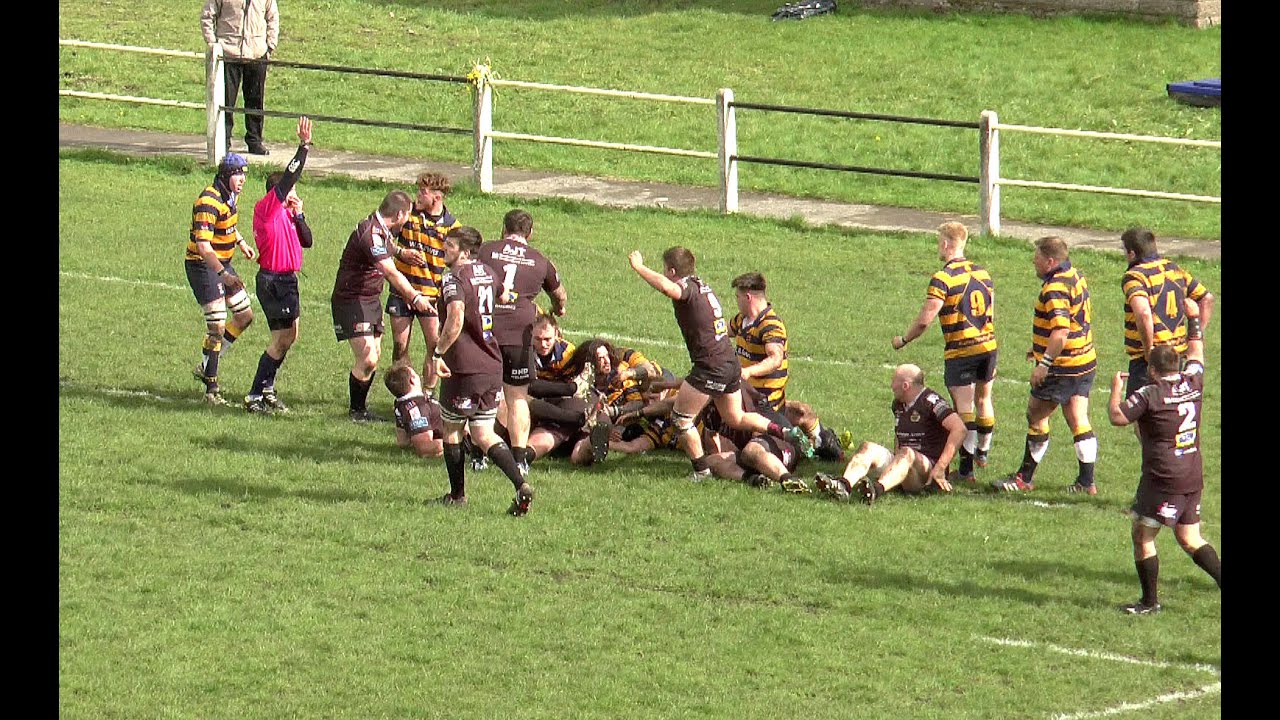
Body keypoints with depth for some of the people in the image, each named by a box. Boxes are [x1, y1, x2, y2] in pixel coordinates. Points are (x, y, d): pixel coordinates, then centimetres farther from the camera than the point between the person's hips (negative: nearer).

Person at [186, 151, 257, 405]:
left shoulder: (231, 196, 4)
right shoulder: (208, 203, -25)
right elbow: (203, 246, -32)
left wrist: (241, 243, 21)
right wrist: (223, 275, -40)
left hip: (223, 264, 9)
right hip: (202, 266, -9)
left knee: (245, 316, 11)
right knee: (217, 327, -12)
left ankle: (206, 366, 23)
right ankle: (211, 388, -2)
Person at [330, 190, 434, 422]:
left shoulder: (383, 230, 5)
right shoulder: (370, 233, -27)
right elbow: (391, 274, -29)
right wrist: (415, 297, -27)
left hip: (371, 298, 10)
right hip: (351, 299, -10)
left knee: (374, 356, 12)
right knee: (367, 359, -13)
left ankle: (362, 409, 22)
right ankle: (356, 411, 3)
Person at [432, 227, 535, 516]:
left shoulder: (455, 279, -15)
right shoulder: (488, 273, 10)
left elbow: (455, 321, -29)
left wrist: (438, 354, -22)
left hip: (463, 368, -7)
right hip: (492, 366, 7)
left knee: (451, 430, 13)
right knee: (484, 436, 8)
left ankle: (457, 494, 21)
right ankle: (521, 484, -11)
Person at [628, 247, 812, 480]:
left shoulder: (687, 287, -13)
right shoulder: (703, 288, 17)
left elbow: (667, 287, -39)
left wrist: (639, 267, -28)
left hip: (710, 368, -9)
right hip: (730, 363, 9)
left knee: (681, 418, 4)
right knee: (736, 419, 23)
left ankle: (701, 470, 7)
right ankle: (787, 432, 16)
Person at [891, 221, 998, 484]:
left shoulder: (943, 279, -14)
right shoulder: (982, 273, 8)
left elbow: (925, 319, -17)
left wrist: (903, 340, 0)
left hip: (960, 351, -6)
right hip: (988, 344, 7)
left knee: (964, 410, -3)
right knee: (983, 399, 23)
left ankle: (966, 468, -2)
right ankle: (982, 452, 41)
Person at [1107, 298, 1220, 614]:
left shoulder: (1151, 393, -13)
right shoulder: (1193, 383, 4)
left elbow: (1117, 417, -13)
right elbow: (1196, 352, 23)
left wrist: (1116, 388, 4)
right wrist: (1194, 318, 37)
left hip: (1163, 480, -7)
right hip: (1193, 478, 7)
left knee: (1142, 535, 4)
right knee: (1190, 539, 15)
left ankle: (1150, 601, 7)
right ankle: (1222, 579, 4)